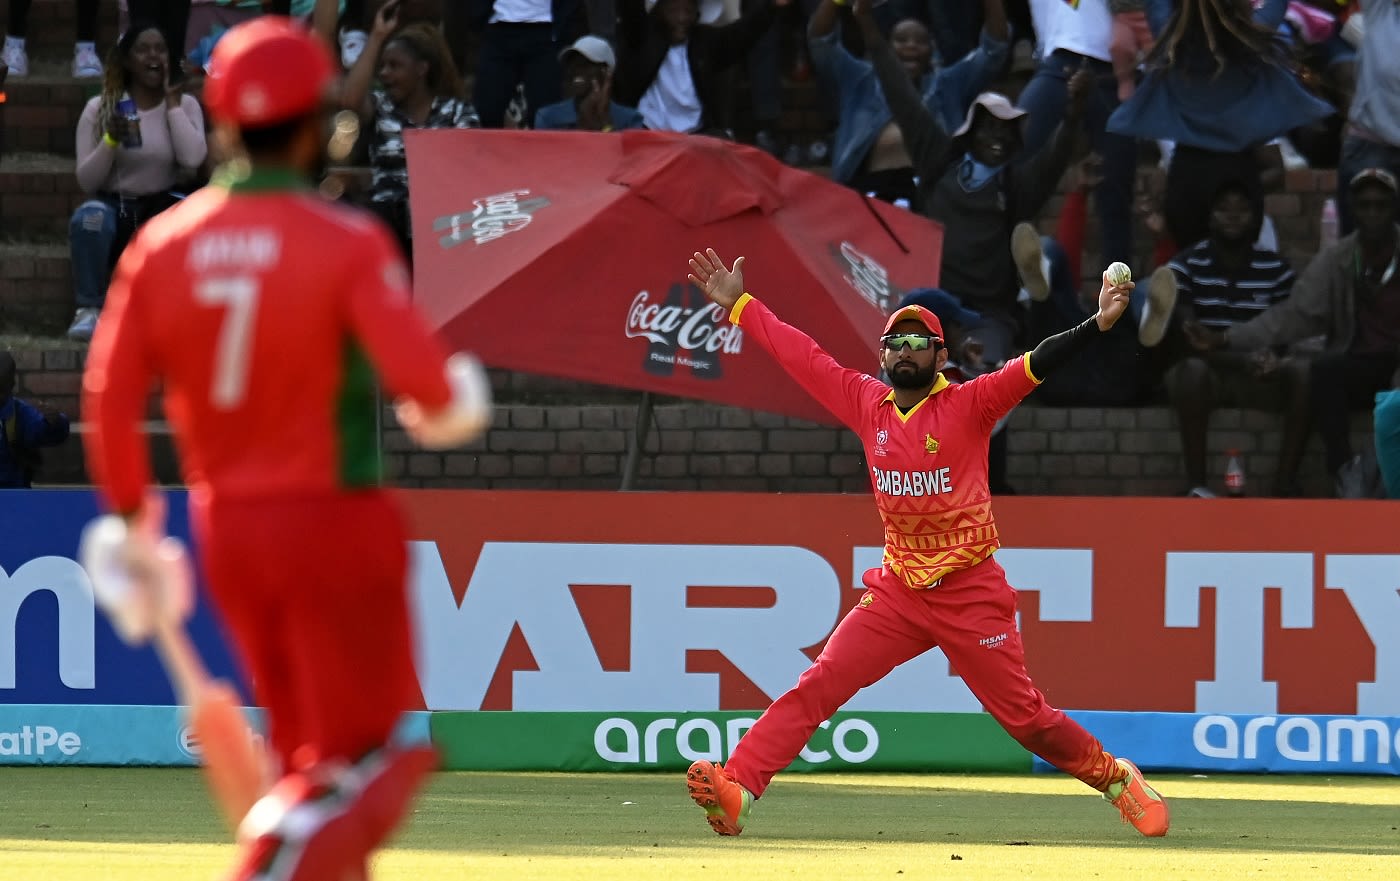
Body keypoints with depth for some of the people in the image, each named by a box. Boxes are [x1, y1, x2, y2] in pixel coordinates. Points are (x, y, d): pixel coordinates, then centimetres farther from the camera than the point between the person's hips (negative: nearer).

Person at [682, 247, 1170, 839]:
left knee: (1025, 718, 0)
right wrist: (738, 304, 14)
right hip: (897, 591, 4)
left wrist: (1099, 325, -30)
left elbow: (1036, 366, -17)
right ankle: (736, 789, -15)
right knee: (816, 687, -8)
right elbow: (800, 354, 12)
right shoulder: (867, 404, 5)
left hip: (971, 595, -4)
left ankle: (1115, 778, 22)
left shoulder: (968, 407, -6)